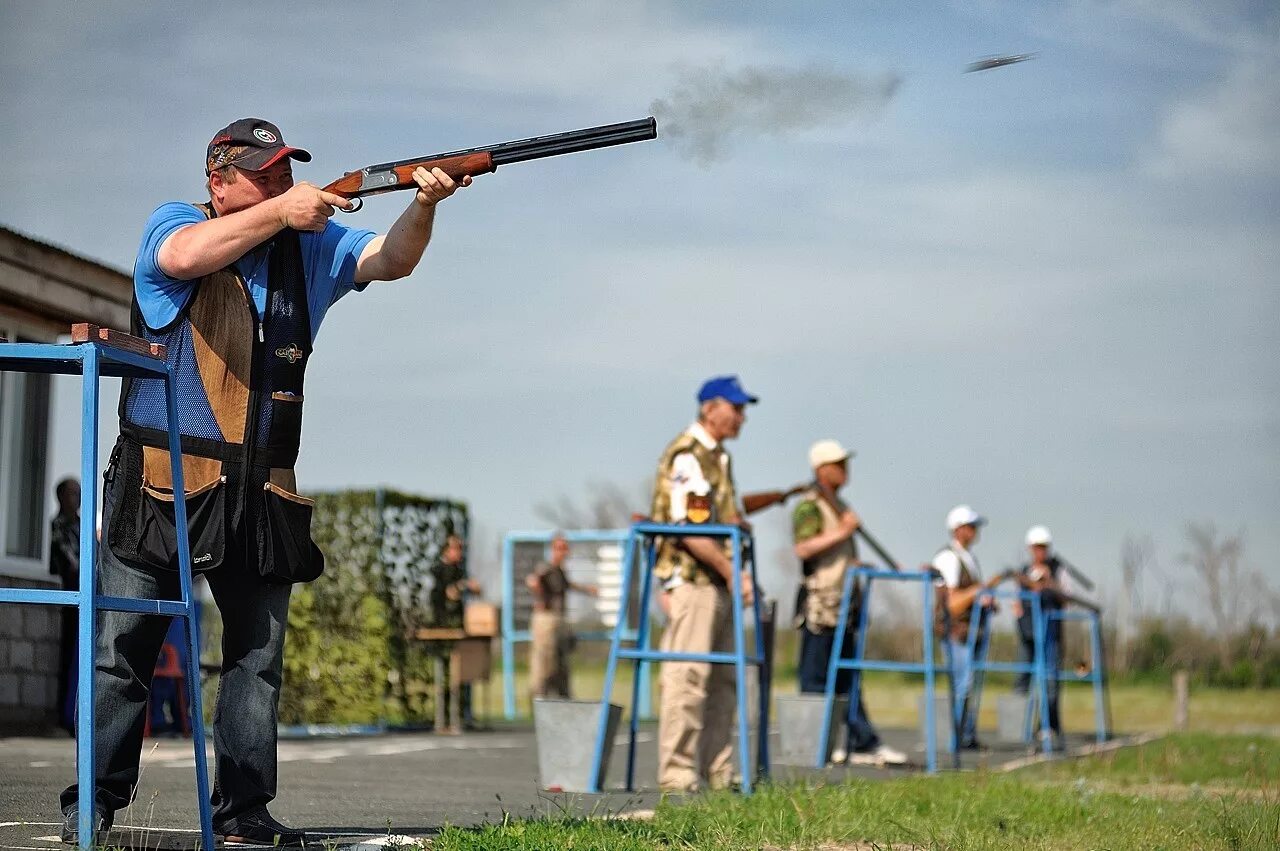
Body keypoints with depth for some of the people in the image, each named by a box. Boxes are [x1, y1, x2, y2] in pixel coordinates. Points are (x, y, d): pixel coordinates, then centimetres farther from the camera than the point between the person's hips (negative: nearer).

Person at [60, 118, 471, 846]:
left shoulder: (311, 244, 10)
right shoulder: (174, 223, 0)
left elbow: (390, 261, -3)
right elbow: (185, 255, -23)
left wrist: (424, 206, -23)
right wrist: (279, 212, -28)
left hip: (261, 492, 4)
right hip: (161, 482, -4)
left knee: (260, 652, 4)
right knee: (123, 647, -1)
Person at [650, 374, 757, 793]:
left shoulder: (717, 456, 19)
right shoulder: (687, 455, -12)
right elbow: (689, 530, -19)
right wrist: (733, 573, -19)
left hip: (718, 581, 10)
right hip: (690, 578, -10)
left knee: (723, 679, 11)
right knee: (688, 677, -10)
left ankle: (718, 772, 17)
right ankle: (677, 774, -8)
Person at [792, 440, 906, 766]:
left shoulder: (838, 505, 21)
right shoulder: (809, 506, -9)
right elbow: (803, 548, -23)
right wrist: (841, 532, -21)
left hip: (842, 604, 9)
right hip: (820, 605, -9)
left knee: (848, 677, 8)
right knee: (816, 678, -5)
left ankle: (864, 743, 8)